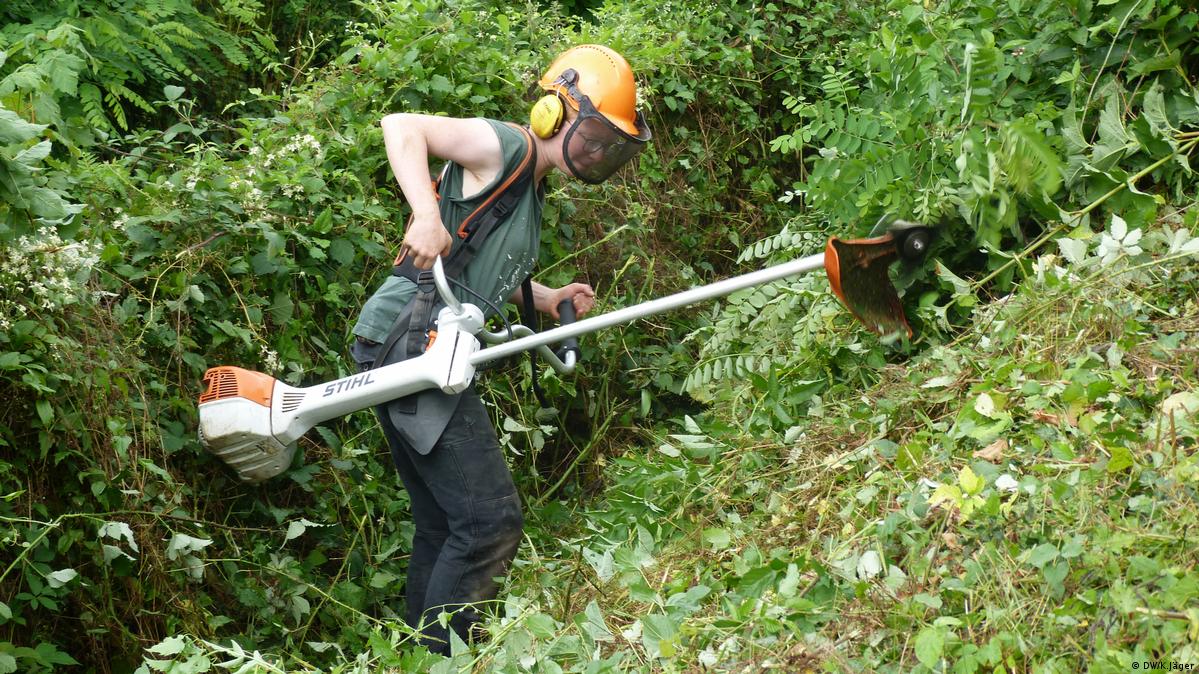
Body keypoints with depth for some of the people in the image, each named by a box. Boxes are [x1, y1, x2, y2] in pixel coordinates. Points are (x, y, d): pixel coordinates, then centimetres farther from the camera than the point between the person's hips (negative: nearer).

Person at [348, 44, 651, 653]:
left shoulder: (531, 190, 20)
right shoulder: (507, 147, -8)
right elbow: (400, 127, -17)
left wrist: (545, 299, 16)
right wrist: (427, 217, -29)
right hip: (409, 340, -10)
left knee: (444, 528, 15)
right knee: (492, 520, -10)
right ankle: (441, 658, -4)